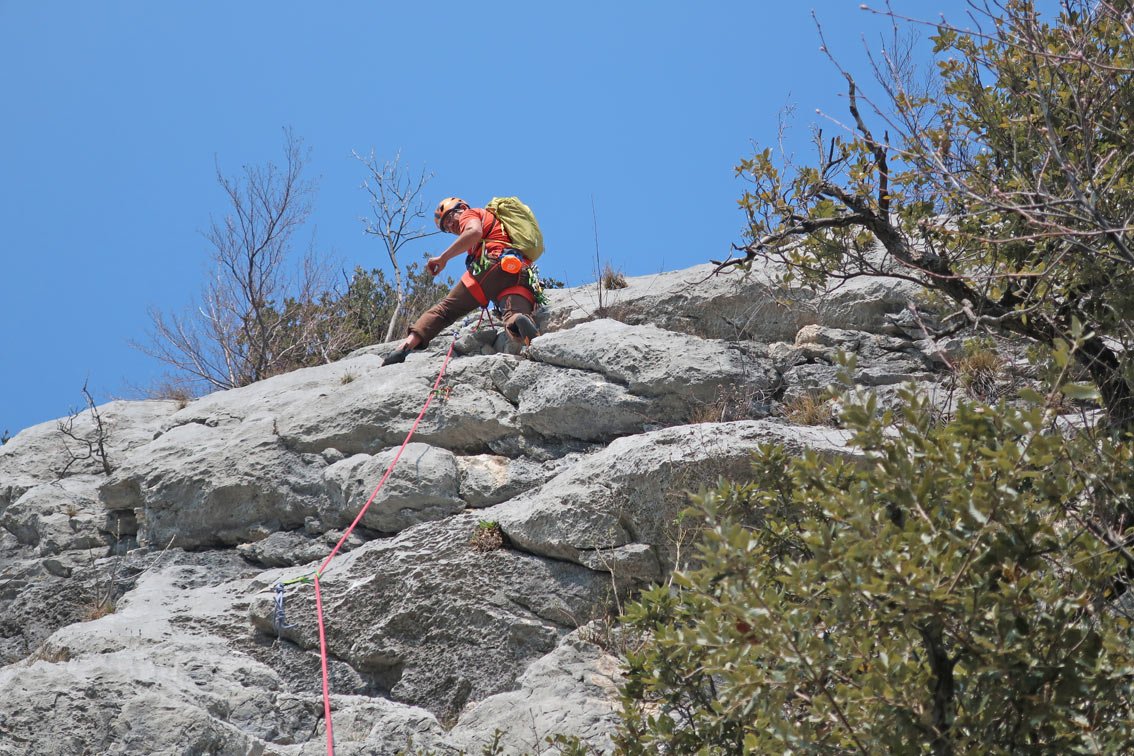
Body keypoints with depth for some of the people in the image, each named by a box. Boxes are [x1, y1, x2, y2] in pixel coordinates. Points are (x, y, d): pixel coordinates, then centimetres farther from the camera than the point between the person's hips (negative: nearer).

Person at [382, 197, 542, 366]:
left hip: (492, 265, -5)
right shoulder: (497, 221, 43)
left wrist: (442, 258, -5)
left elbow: (474, 232, -5)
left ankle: (406, 345, -18)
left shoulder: (470, 214, 20)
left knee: (445, 308, -1)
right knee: (513, 316, -20)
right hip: (522, 276, 5)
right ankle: (520, 321, -57)